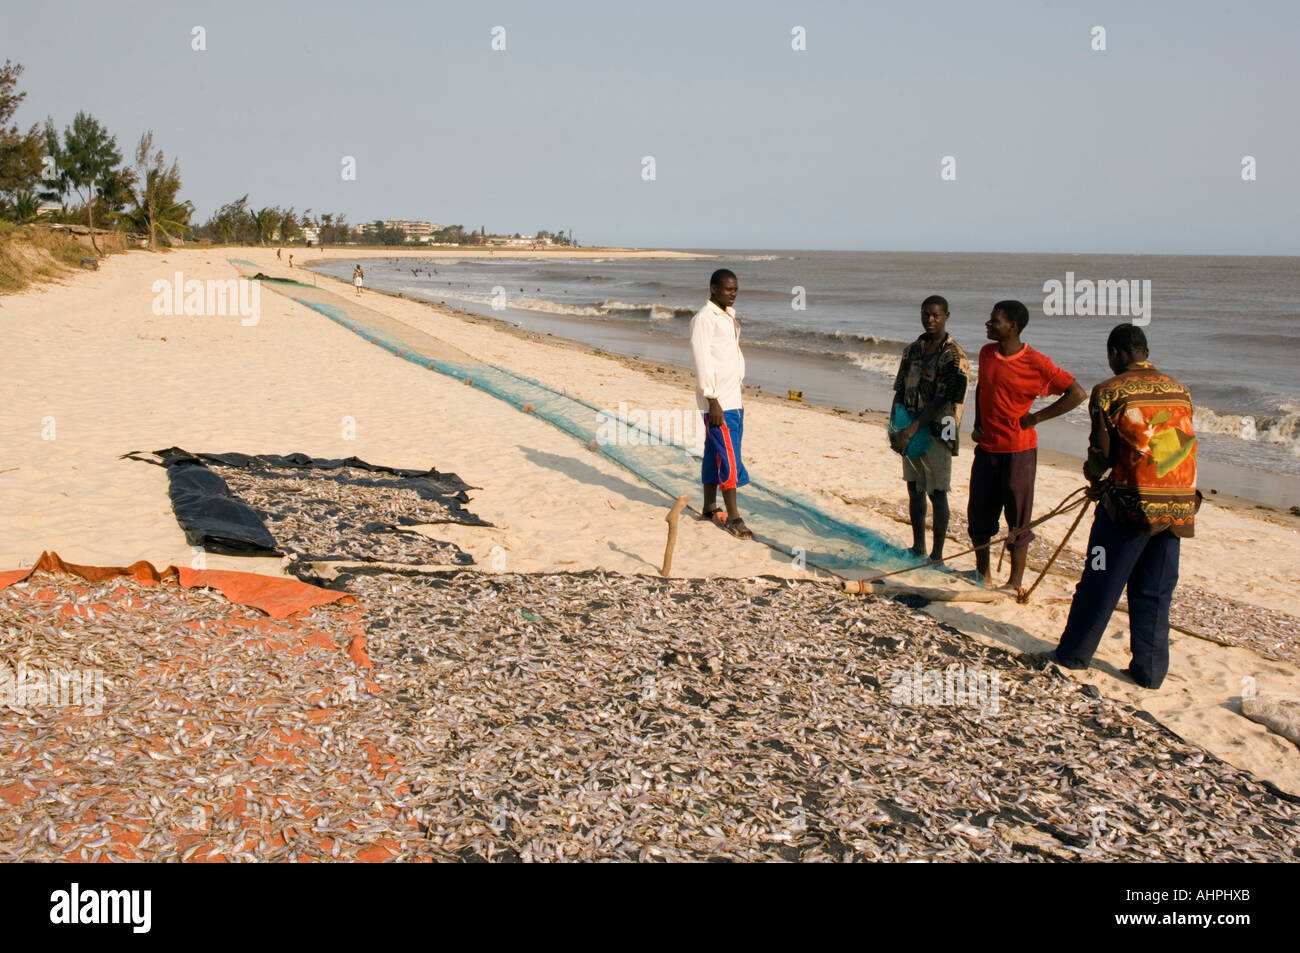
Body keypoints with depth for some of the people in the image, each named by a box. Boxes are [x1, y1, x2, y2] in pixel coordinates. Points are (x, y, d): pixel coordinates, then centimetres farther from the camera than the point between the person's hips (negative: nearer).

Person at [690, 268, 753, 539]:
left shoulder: (730, 317, 16)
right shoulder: (704, 319, -12)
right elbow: (702, 361, -17)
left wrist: (739, 382, 17)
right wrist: (712, 401, -20)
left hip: (733, 398, 9)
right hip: (717, 400, -9)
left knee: (715, 454, 14)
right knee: (728, 457, -9)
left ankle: (710, 508, 22)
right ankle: (733, 517, -7)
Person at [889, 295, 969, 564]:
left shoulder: (954, 355, -10)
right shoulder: (913, 350, 10)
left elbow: (943, 399, -17)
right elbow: (900, 390, 12)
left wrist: (914, 427, -23)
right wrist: (895, 426, 1)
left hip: (937, 432, -6)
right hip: (912, 431, 6)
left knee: (937, 493, -3)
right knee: (914, 490, 13)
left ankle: (937, 554, 4)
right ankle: (918, 546, 25)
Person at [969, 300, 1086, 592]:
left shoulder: (1036, 363, -14)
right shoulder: (986, 353, 4)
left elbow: (1078, 394, -13)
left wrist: (1036, 418, -13)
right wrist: (978, 423, 12)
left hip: (1018, 449, -6)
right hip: (986, 447, 6)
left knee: (1017, 517, 2)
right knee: (979, 513, 11)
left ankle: (1016, 582, 13)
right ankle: (982, 571, 28)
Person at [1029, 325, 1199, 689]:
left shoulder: (1110, 391, -7)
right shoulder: (1180, 391, 9)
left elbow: (1102, 452, -6)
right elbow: (1183, 447, 14)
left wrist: (1095, 481, 17)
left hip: (1130, 504, -5)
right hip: (1177, 506, 5)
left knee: (1100, 584, 8)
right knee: (1154, 592, 13)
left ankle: (1072, 654, 20)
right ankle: (1150, 671, 17)